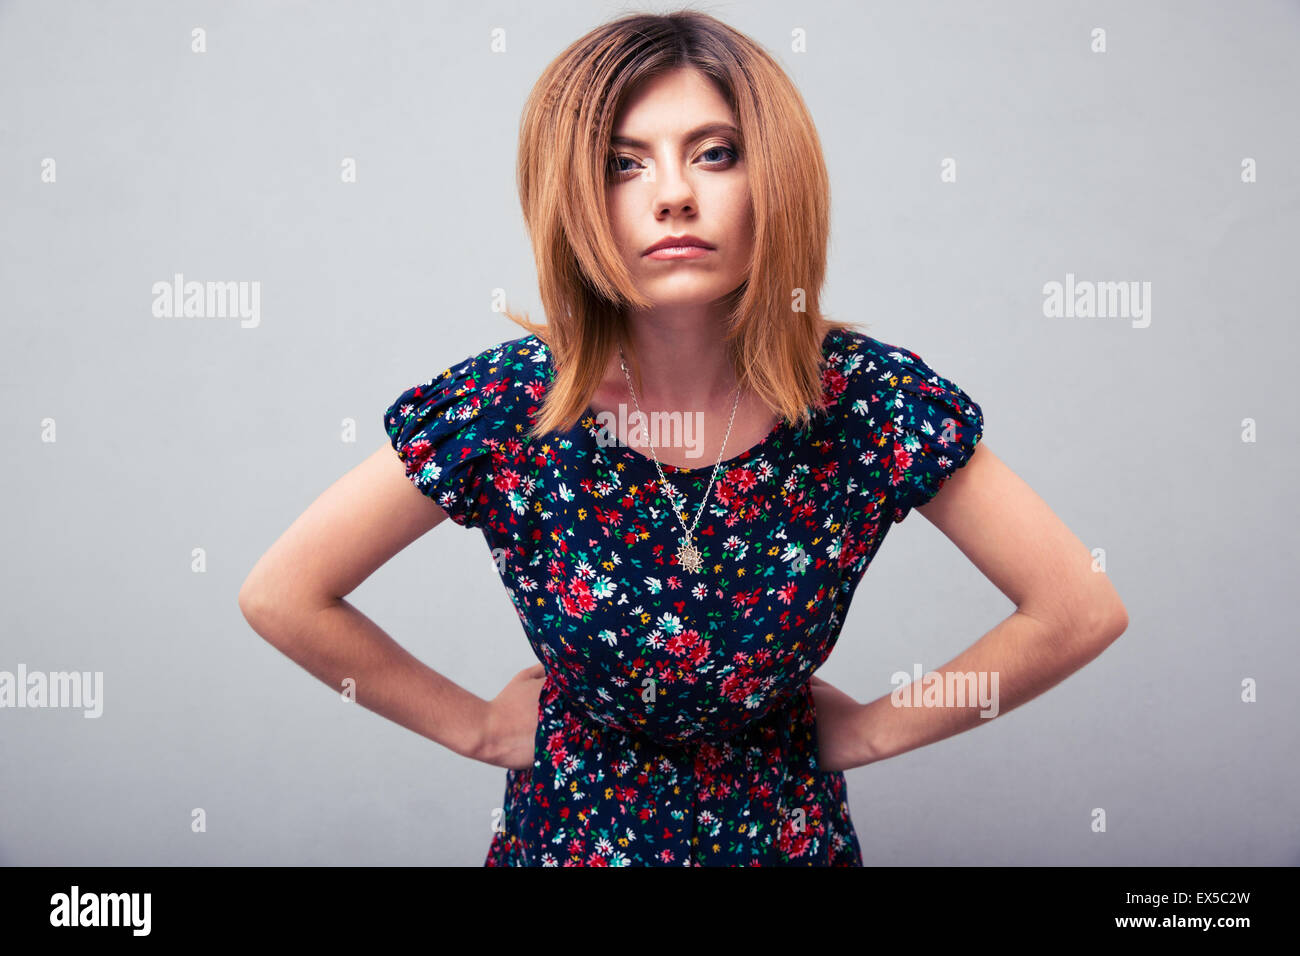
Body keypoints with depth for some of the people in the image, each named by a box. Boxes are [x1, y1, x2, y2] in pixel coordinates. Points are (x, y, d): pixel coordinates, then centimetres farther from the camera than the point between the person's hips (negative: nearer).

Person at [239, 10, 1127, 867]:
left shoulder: (872, 403, -21)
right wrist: (474, 724, -9)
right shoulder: (506, 408, -21)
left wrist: (876, 727, -10)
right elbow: (282, 594, -13)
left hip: (788, 834, 1)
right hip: (569, 833, 0)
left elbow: (1081, 611, -13)